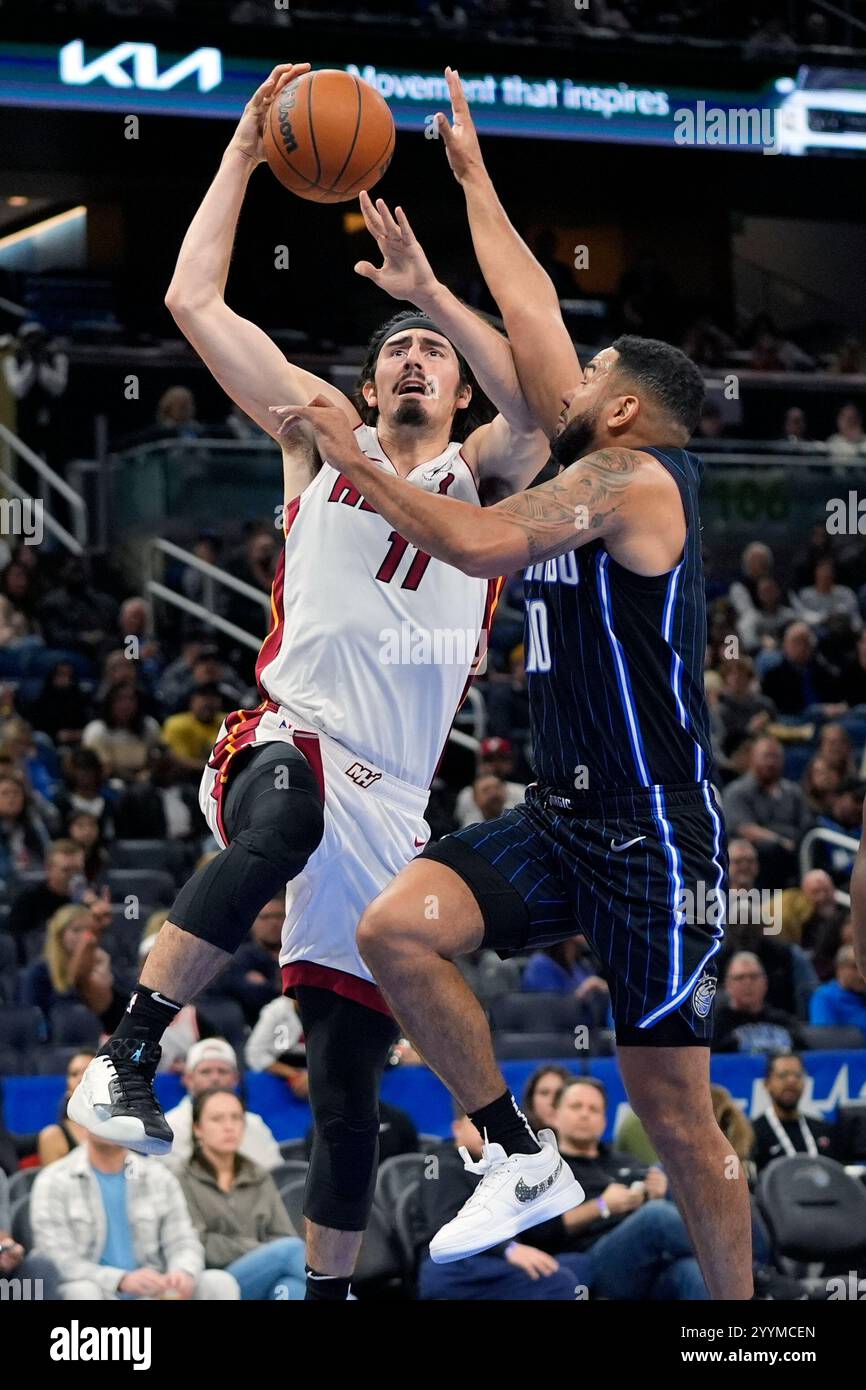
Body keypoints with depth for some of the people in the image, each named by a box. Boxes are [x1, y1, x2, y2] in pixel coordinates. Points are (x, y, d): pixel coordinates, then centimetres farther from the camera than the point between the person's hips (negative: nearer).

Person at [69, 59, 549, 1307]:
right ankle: (129, 1052, -39)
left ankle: (330, 1288, 17)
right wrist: (245, 151, 9)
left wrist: (427, 288, -16)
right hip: (288, 739, -3)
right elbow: (193, 301, 10)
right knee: (288, 820, -42)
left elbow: (542, 408, -10)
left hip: (391, 799, 3)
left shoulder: (480, 479, 15)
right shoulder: (323, 441, 15)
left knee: (351, 1071, 4)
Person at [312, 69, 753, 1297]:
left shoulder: (632, 475, -12)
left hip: (655, 836, -8)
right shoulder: (603, 470, 10)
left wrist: (352, 458, -13)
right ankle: (522, 1162, -1)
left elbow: (479, 545, -23)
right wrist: (470, 171, 24)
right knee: (396, 931, -13)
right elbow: (531, 308, 18)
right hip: (565, 817, 8)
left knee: (674, 1107, -3)